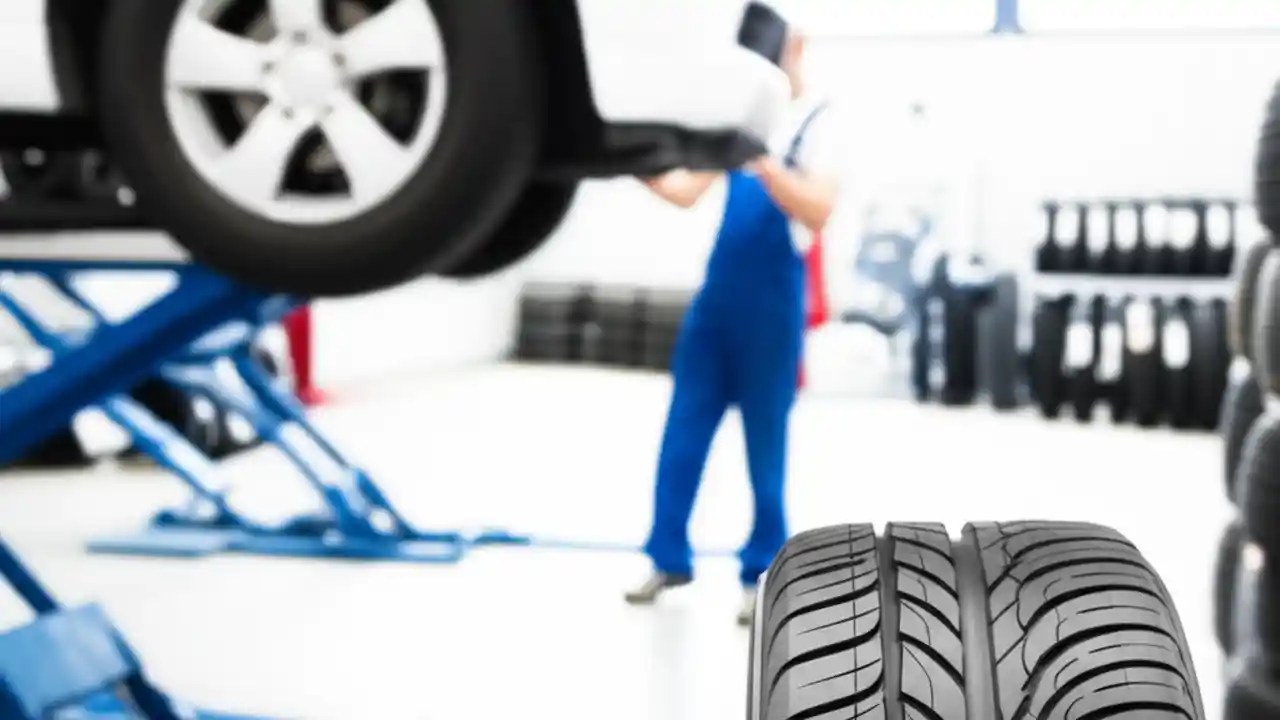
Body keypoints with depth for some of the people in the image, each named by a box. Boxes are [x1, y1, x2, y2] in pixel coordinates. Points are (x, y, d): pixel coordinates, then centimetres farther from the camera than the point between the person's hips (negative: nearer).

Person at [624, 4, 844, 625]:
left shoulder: (815, 123, -7)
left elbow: (818, 210, -22)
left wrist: (763, 163, -35)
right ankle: (670, 558, 19)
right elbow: (686, 192, 11)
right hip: (716, 293, 6)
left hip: (772, 300, -6)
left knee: (764, 443, 2)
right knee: (683, 431, 8)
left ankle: (760, 573, 13)